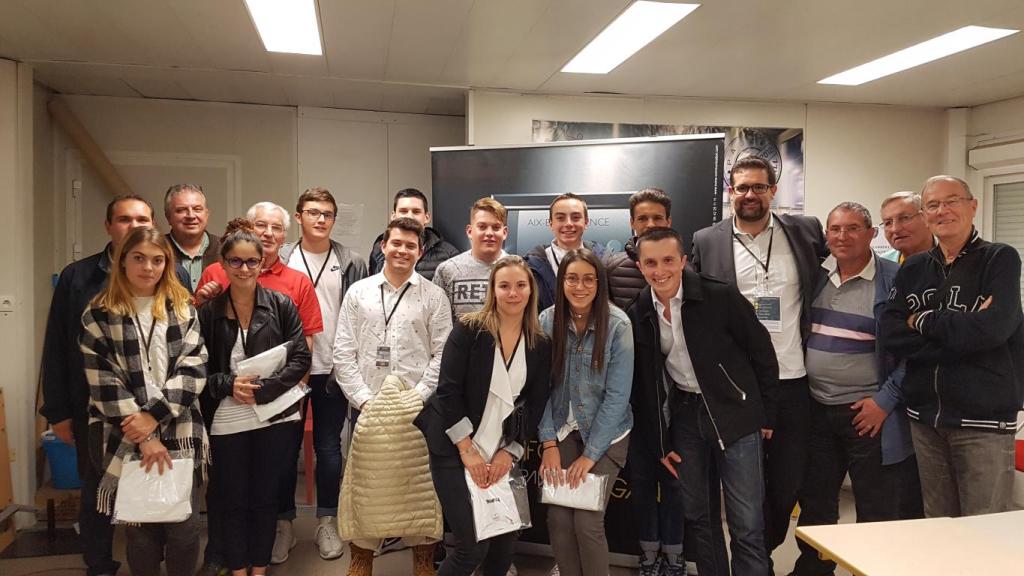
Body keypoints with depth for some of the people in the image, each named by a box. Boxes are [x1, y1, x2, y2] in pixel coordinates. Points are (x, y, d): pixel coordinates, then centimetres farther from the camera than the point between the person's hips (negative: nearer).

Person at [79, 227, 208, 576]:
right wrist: (144, 439, -11)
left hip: (180, 435, 1)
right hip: (128, 440, -1)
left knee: (184, 527, 4)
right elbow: (105, 384, -5)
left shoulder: (183, 309, 6)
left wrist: (155, 415, -14)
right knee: (139, 527, 9)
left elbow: (193, 369, -2)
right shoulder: (98, 316, 1)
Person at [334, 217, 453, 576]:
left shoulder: (434, 296, 3)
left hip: (418, 408, -1)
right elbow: (344, 352, 3)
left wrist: (417, 395, -10)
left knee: (419, 485, 4)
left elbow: (443, 354, -2)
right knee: (364, 483, 8)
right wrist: (363, 398, -5)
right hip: (366, 406, 2)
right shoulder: (358, 292, 7)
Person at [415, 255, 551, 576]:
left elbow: (537, 404, 3)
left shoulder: (540, 344, 2)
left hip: (504, 454, 4)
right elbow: (448, 391, -13)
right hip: (457, 451, -4)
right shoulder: (468, 330, -9)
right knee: (473, 547, -6)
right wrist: (467, 450, -14)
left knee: (506, 543, 8)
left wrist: (510, 452, -4)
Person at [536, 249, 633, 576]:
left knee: (587, 520, -7)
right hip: (562, 431, 2)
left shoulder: (618, 325, -15)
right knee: (557, 517, -1)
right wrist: (548, 444, -11)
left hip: (606, 434, -2)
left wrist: (589, 455, -14)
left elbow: (617, 395, -14)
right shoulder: (547, 322, -7)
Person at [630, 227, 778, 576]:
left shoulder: (721, 297, -14)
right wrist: (660, 443, 7)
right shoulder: (638, 315, -2)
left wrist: (767, 416, -1)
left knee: (747, 524, -1)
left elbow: (763, 354, -5)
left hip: (735, 413, -3)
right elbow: (644, 385, 6)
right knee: (698, 517, 13)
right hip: (684, 417, 4)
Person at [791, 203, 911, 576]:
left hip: (868, 413, -5)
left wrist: (885, 400, -14)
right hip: (816, 409, 5)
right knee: (814, 504, 17)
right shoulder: (816, 274, 4)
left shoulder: (896, 280, -9)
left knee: (876, 512, 8)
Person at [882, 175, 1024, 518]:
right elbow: (892, 336, -5)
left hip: (984, 419, -4)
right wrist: (964, 330, -15)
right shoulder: (913, 269, 9)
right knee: (937, 527, 15)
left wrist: (923, 322, -9)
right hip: (925, 416, 4)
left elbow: (993, 328, -19)